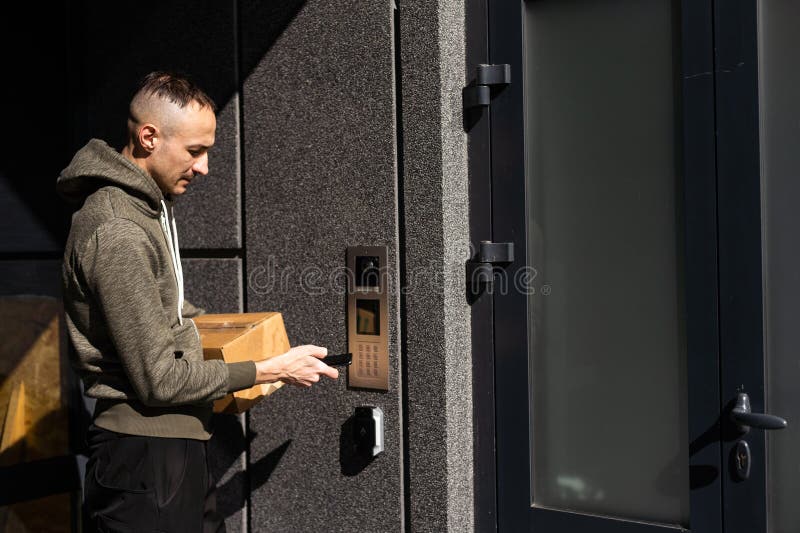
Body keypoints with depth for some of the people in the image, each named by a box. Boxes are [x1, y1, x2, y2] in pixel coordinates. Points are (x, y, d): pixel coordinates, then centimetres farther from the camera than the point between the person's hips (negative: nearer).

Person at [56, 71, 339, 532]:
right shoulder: (117, 233, -21)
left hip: (180, 444, 10)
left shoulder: (151, 205, 11)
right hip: (145, 456, -10)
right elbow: (159, 380, -20)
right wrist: (270, 370, -13)